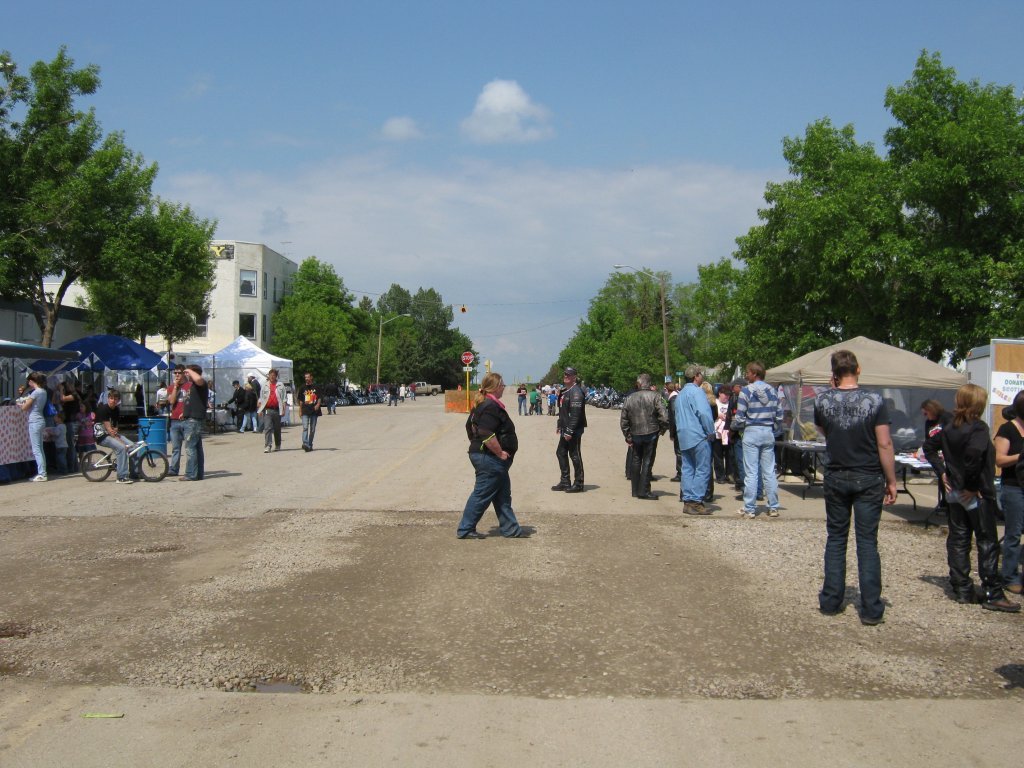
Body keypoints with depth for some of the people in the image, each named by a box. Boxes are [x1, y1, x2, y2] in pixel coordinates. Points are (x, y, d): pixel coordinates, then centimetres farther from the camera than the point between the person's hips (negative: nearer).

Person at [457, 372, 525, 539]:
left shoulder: (481, 405, 14)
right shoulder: (491, 407, -20)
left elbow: (470, 426, 22)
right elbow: (487, 434, -28)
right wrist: (500, 453, -19)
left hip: (481, 455, 11)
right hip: (490, 459, -11)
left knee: (503, 496, 14)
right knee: (482, 495, -3)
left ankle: (510, 529, 20)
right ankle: (465, 530, 5)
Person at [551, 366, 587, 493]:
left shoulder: (576, 392, -17)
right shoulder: (564, 391, 15)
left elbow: (576, 413, -23)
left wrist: (569, 431, -25)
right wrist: (559, 425, 19)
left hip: (574, 430, -10)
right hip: (565, 430, 10)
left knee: (575, 455, -3)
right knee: (561, 453, 14)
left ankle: (578, 484, 7)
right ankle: (564, 482, 23)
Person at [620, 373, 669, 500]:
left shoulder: (630, 398, 3)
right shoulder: (655, 396, -8)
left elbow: (623, 419, 5)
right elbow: (664, 416, -15)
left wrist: (627, 436, 11)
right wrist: (662, 429, 1)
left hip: (635, 435, 3)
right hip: (651, 433, -3)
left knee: (636, 461, 15)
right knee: (647, 462, 2)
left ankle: (635, 490, 20)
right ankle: (644, 491, 1)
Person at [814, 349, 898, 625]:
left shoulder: (822, 401, -5)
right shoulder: (874, 401, -11)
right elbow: (884, 444, -12)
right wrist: (891, 481, -3)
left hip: (836, 478, 2)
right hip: (868, 479, -1)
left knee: (835, 538, 13)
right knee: (867, 542, 3)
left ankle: (831, 602, 16)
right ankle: (871, 610, 4)